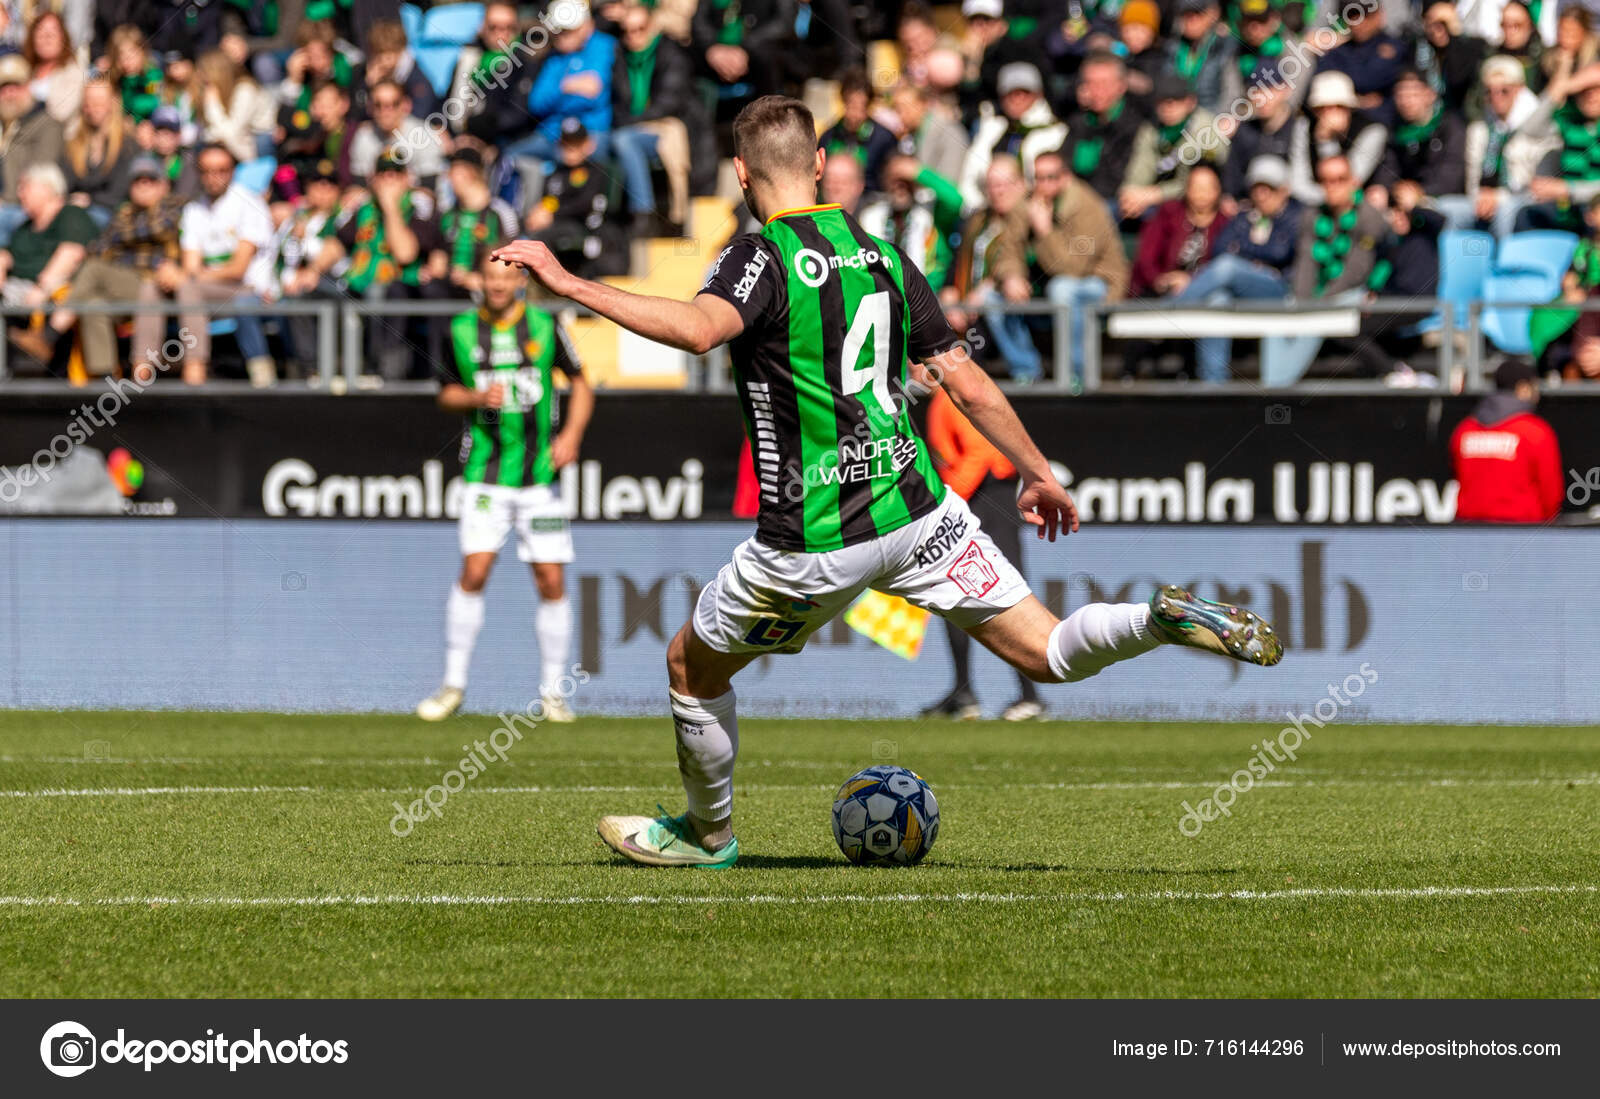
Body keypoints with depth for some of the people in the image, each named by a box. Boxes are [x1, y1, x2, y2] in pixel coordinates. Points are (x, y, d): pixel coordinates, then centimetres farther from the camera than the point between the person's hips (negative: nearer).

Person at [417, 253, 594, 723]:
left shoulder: (544, 325, 1)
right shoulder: (462, 331, 2)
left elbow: (580, 385, 8)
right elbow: (446, 393, 12)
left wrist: (571, 434, -8)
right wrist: (478, 397, -10)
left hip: (540, 473, 0)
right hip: (485, 473, 0)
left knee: (552, 583, -2)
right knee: (473, 574, -12)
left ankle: (552, 692, 10)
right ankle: (453, 684, 0)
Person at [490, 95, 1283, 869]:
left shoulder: (763, 256, -10)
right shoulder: (882, 256, 9)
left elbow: (701, 328, -33)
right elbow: (966, 383, 11)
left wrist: (569, 285, -33)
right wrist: (1039, 477, 21)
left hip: (813, 540, -5)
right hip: (915, 509, 5)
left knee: (691, 665, 19)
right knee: (1045, 654, 8)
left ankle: (707, 833, 34)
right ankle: (1165, 620, -16)